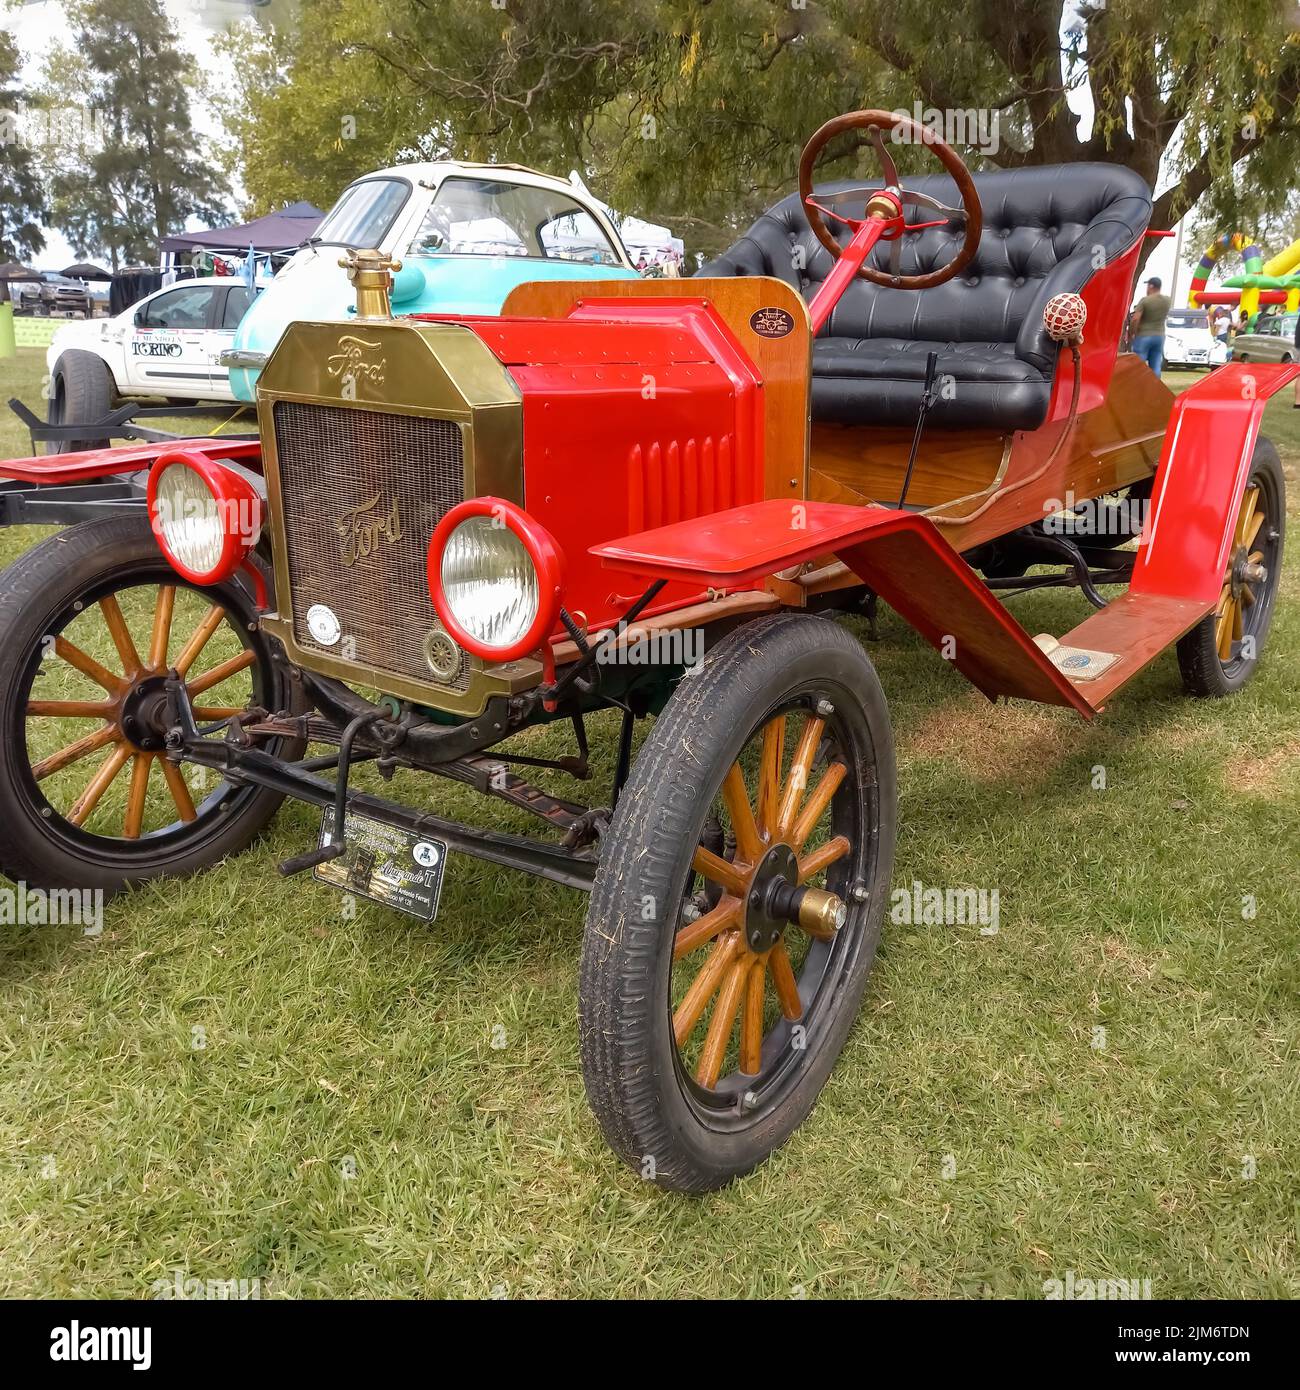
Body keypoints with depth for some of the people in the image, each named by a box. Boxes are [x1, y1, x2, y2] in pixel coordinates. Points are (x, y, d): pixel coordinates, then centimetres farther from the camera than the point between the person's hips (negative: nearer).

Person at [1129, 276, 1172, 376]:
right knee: (1156, 367, 6)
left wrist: (1133, 333, -6)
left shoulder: (1145, 300, -13)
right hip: (1160, 336, 5)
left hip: (1143, 336, -5)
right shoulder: (1167, 300, 3)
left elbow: (1135, 319, -19)